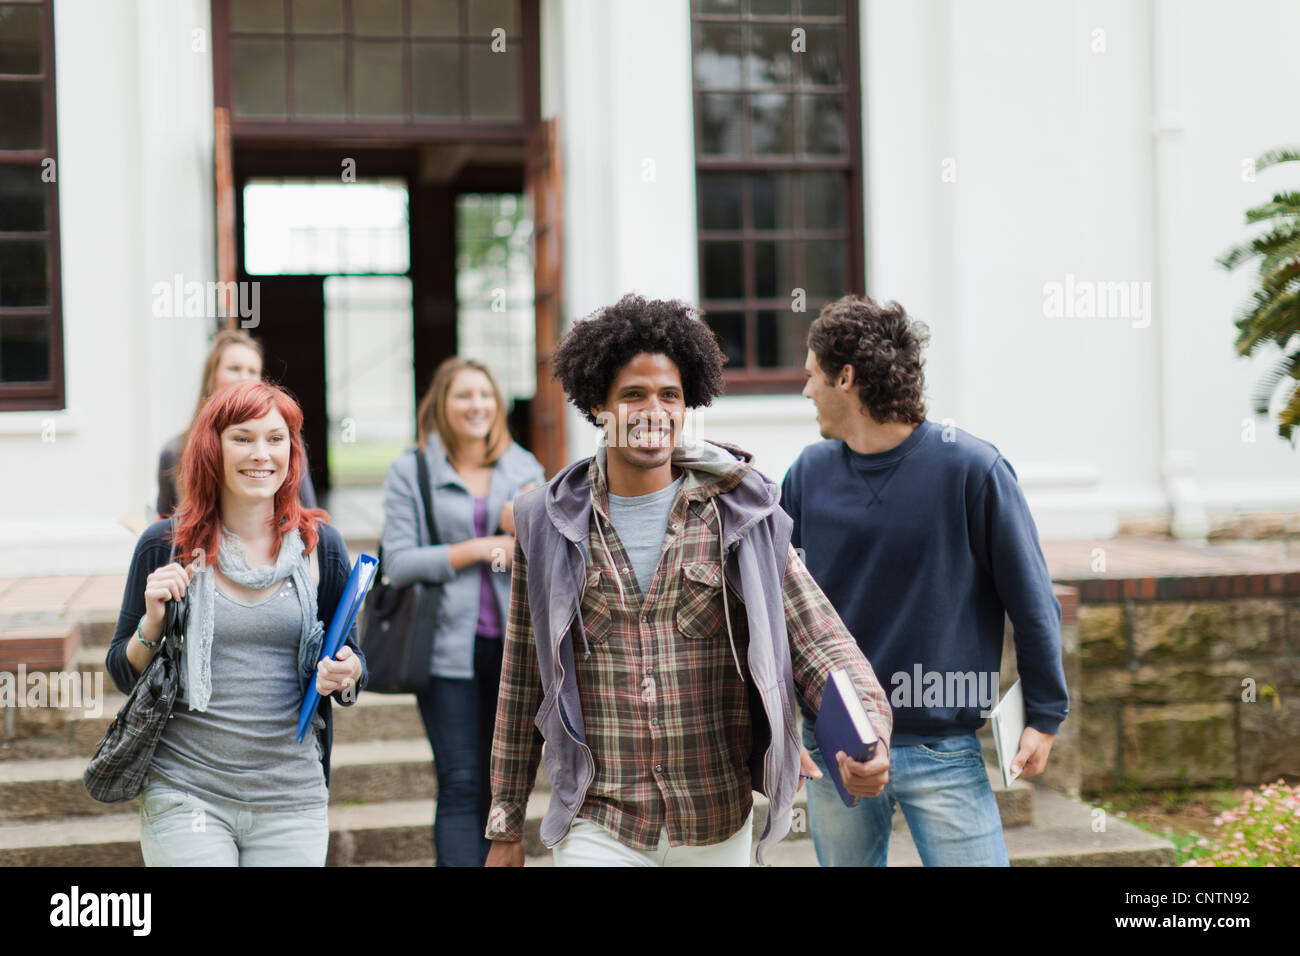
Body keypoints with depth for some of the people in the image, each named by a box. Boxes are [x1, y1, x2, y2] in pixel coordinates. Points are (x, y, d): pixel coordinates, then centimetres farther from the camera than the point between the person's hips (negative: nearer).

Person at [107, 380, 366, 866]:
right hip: (185, 797, -1)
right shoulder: (166, 546, -1)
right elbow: (123, 675, 6)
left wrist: (346, 674, -10)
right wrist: (153, 621, -12)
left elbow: (351, 658, 11)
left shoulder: (320, 546, 2)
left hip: (292, 801, 2)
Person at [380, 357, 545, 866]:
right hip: (449, 647, -3)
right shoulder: (411, 471, 3)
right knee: (461, 786, -7)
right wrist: (476, 549, -10)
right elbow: (398, 563, -6)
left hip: (513, 645, 3)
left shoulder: (524, 468, 11)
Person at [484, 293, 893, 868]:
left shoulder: (743, 514, -2)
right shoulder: (547, 523, 1)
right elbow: (522, 685, 8)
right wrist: (506, 827, 10)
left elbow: (821, 643, -5)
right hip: (597, 826, 0)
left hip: (717, 826, 1)